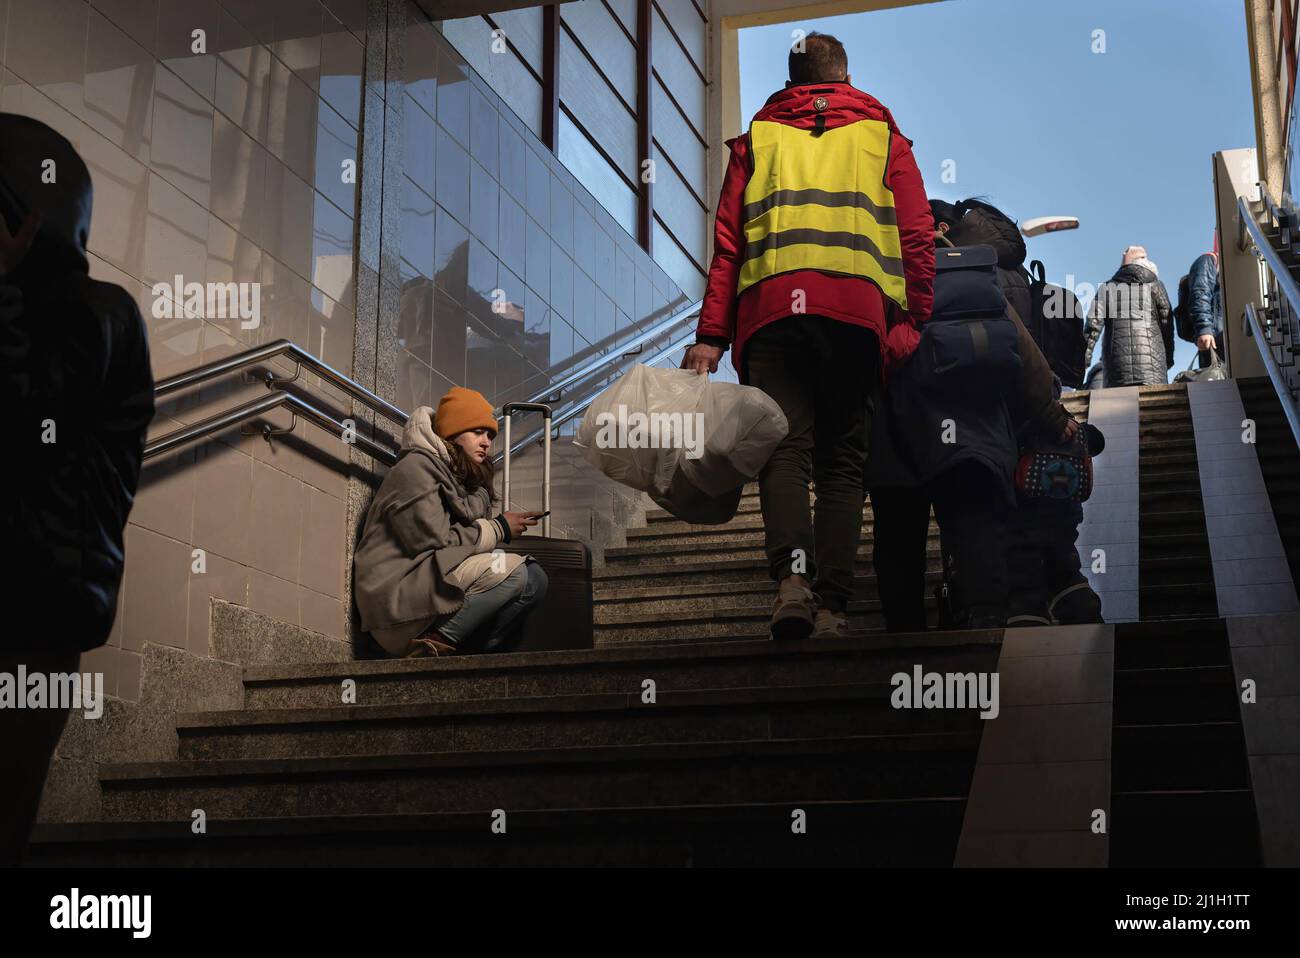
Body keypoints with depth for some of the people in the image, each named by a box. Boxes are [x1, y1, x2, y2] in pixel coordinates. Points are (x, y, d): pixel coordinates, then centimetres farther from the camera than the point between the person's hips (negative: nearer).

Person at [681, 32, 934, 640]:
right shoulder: (883, 135, 22)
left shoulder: (756, 139, 22)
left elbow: (726, 241, 12)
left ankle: (793, 573, -30)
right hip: (859, 308, 0)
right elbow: (918, 236, 10)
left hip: (771, 307, 0)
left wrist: (710, 335, 7)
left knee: (785, 450, -6)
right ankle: (831, 607, -7)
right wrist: (915, 322, 5)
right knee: (842, 460, 3)